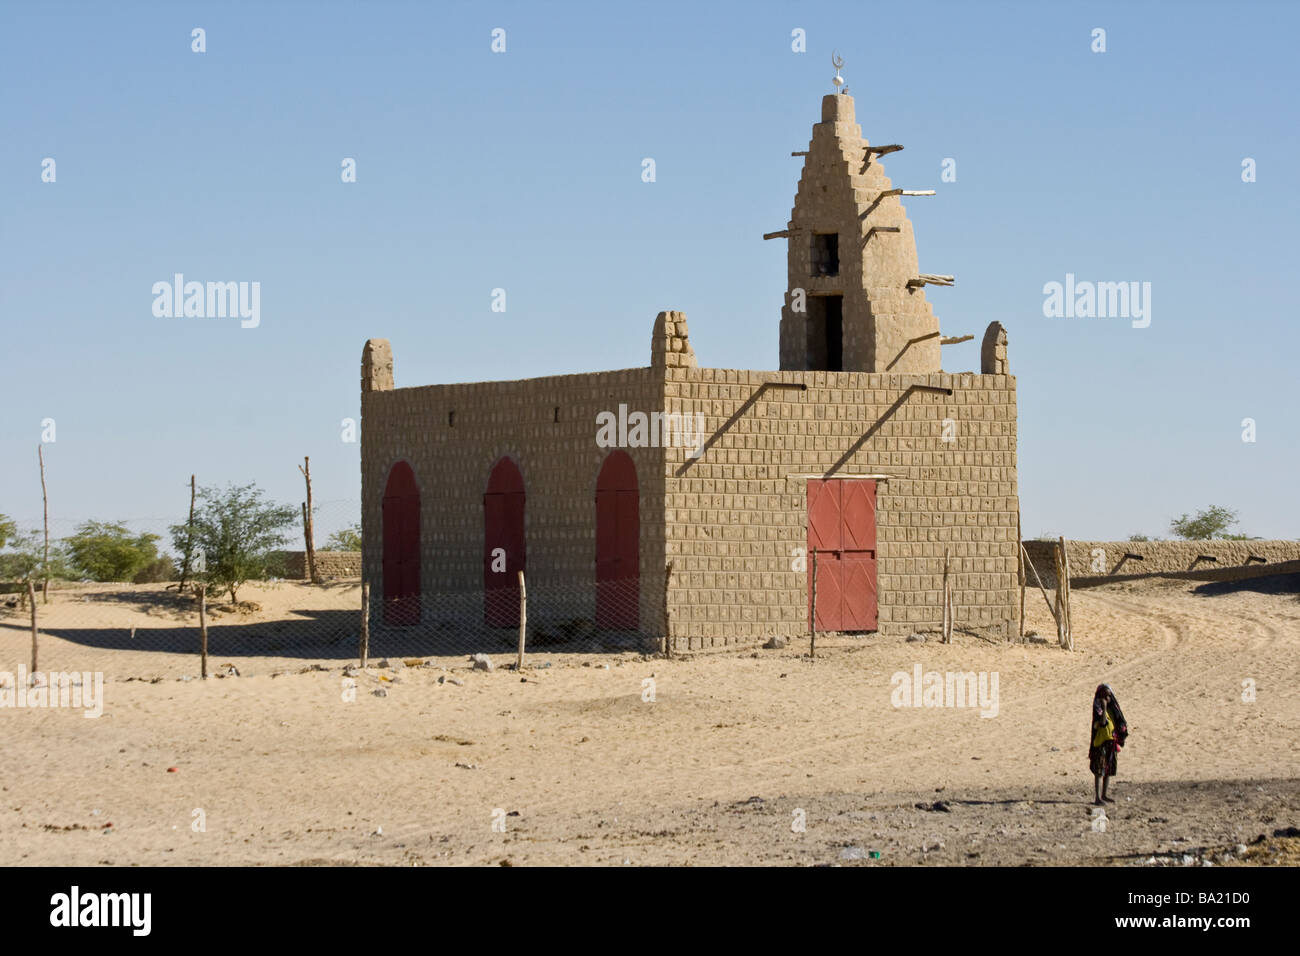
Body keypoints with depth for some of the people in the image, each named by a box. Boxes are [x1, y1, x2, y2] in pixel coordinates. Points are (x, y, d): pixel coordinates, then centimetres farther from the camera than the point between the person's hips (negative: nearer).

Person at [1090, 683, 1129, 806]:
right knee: (1099, 771, -8)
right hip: (1101, 742, -8)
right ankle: (1097, 797, -8)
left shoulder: (1112, 708, 12)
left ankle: (1104, 795, 23)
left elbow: (1118, 722, 18)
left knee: (1109, 770, 13)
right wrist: (1104, 707, -29)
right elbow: (1102, 722, -25)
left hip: (1112, 742, 8)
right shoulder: (1098, 708, -10)